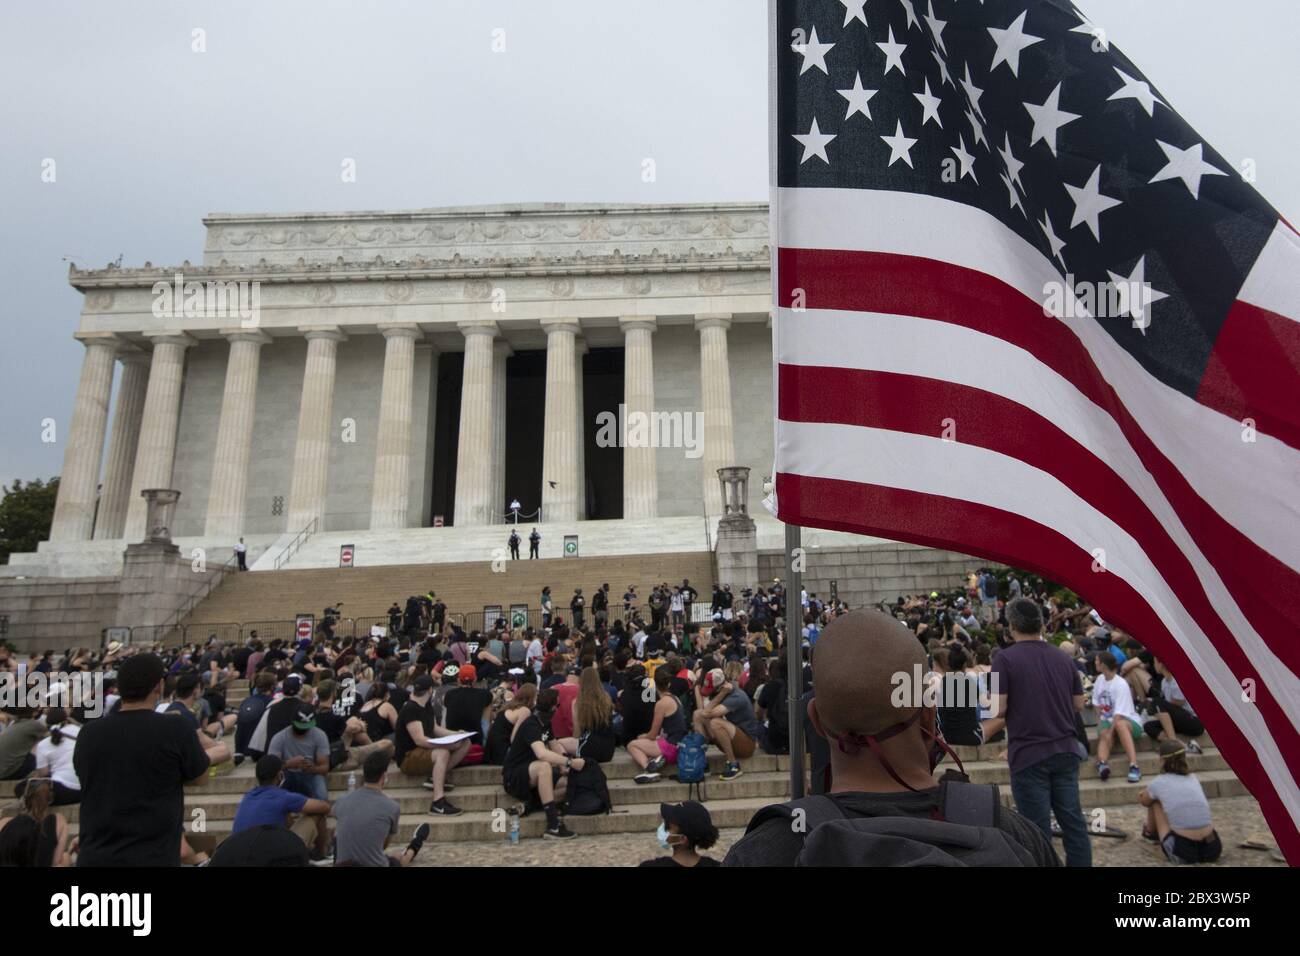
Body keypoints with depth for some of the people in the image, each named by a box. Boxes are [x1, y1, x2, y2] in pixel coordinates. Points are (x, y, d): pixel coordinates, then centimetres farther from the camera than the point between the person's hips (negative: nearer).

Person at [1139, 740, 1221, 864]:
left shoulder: (1158, 783, 3)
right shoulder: (1193, 778, 15)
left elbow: (1142, 800, 26)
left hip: (1182, 854, -4)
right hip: (1212, 851, 4)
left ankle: (1151, 833, 41)